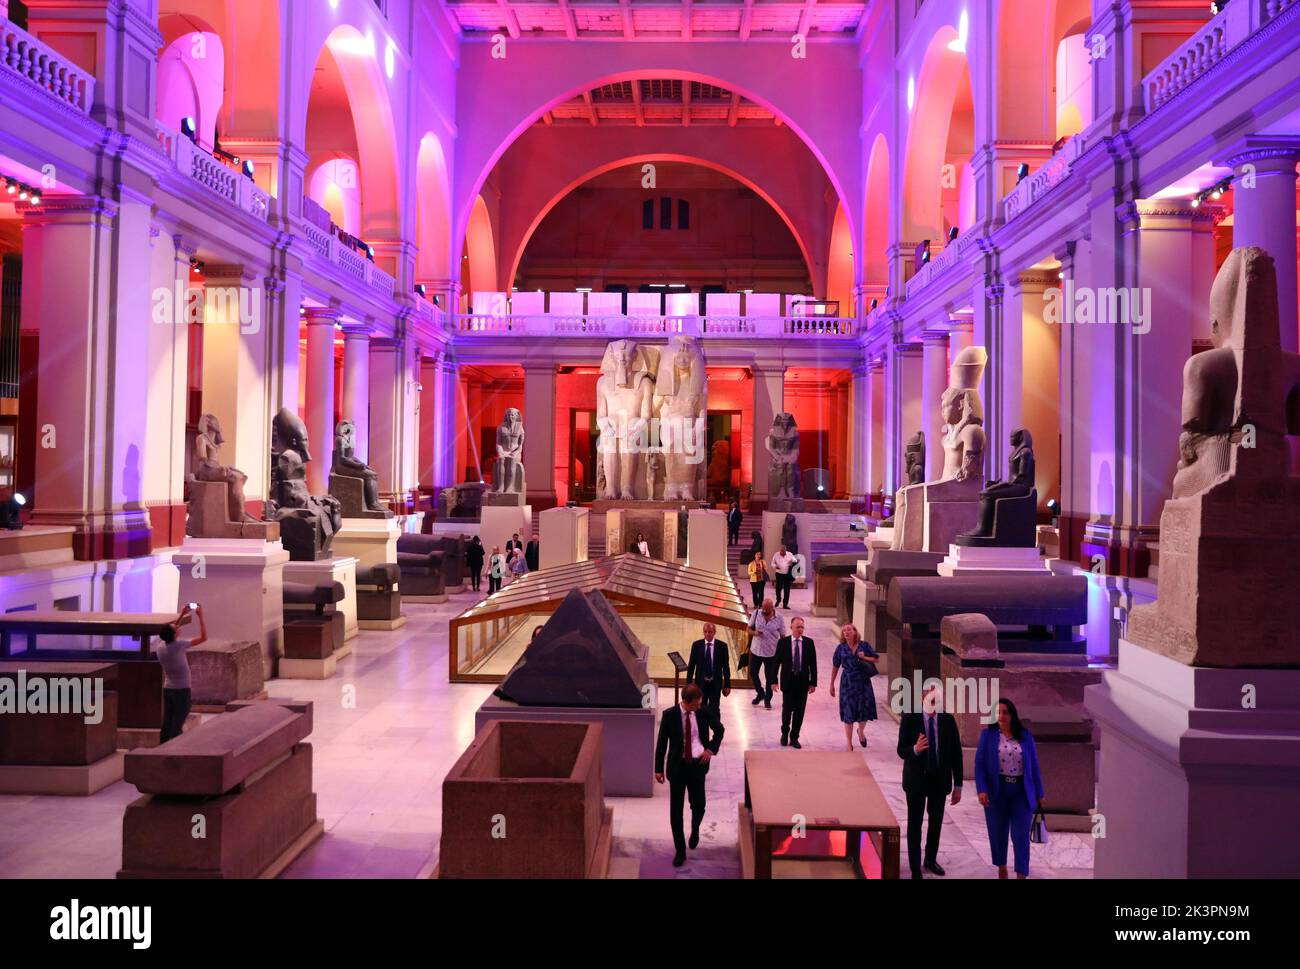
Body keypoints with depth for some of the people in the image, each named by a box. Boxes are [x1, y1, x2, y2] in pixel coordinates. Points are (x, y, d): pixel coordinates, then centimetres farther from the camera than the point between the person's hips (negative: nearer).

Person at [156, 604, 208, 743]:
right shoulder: (179, 646, -19)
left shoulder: (160, 647, 0)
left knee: (166, 724, 10)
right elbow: (204, 637, -14)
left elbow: (171, 632, 20)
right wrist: (200, 616, -10)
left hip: (167, 689, 7)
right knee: (177, 726, -3)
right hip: (182, 690, -7)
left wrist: (182, 615, 19)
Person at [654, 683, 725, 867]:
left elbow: (719, 729, 11)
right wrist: (659, 769, -2)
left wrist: (711, 749, -2)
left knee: (698, 805, 6)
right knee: (675, 810, 4)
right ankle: (680, 851, 19)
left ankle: (695, 829, 41)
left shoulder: (704, 712, -7)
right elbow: (662, 742, -3)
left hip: (698, 764, 1)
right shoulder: (670, 715, -11)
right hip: (677, 766, -1)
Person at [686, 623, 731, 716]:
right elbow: (691, 665, 2)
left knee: (715, 710, 4)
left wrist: (727, 685, 0)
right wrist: (688, 683, 1)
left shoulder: (722, 646, -6)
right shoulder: (696, 645, -4)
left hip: (715, 684, -1)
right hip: (701, 683, 1)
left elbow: (726, 667, -1)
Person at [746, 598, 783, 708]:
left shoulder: (779, 618, -12)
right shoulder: (756, 613, -8)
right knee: (753, 673, 12)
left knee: (770, 677, 8)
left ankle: (767, 699, 27)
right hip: (756, 650, 2)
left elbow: (782, 635, -3)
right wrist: (754, 633, -20)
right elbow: (749, 628, 3)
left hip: (771, 652, -2)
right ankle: (760, 693, 36)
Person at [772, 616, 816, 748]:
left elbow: (813, 664, 2)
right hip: (788, 681, -1)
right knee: (787, 709, 1)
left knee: (800, 710, 5)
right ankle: (785, 733, 27)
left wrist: (813, 682, 0)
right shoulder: (783, 642, -4)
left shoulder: (809, 642, 0)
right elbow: (776, 662, -1)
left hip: (803, 682, 2)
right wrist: (774, 680, -4)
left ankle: (794, 737, 20)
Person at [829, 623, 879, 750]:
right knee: (848, 713, 1)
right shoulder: (841, 648, 1)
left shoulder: (864, 646, 0)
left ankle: (861, 731, 35)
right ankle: (849, 744, 14)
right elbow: (835, 666, 6)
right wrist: (832, 684, 8)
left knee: (865, 708, -1)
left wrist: (864, 657, -12)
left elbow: (876, 658, 7)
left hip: (863, 681, 0)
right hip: (848, 682, 0)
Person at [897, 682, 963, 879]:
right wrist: (915, 749, -36)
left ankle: (931, 860, 39)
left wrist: (958, 785, -1)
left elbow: (956, 753, -2)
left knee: (936, 822, 18)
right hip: (917, 780, -3)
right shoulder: (909, 718, -14)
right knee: (915, 824, 3)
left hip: (940, 779, 3)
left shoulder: (948, 720, -7)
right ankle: (915, 869, 14)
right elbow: (901, 750, -13)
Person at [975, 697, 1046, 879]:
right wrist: (981, 789, -15)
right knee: (998, 832, 12)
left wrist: (1039, 793, 5)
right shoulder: (988, 735, -2)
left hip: (1021, 791, 0)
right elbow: (979, 764, -4)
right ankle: (1001, 867, 32)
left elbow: (1034, 765, 5)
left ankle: (1021, 874, 2)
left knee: (1021, 834, -3)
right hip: (996, 791, 0)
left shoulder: (1025, 735, 2)